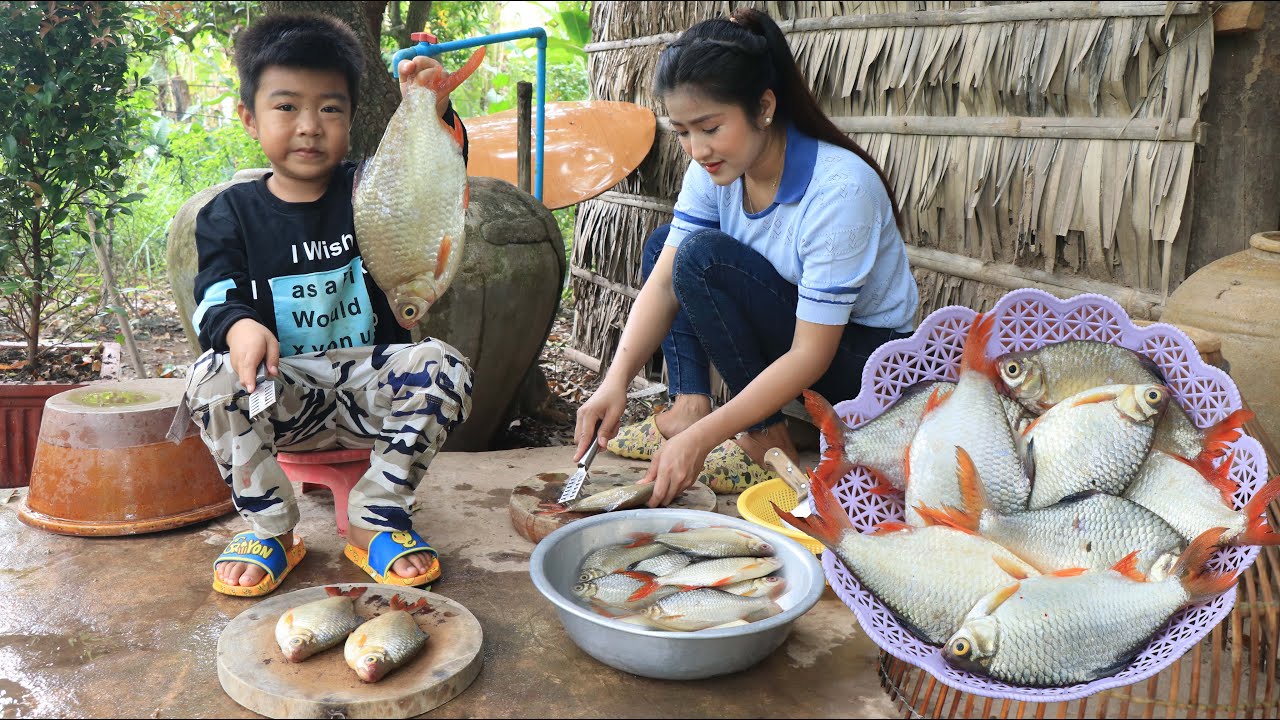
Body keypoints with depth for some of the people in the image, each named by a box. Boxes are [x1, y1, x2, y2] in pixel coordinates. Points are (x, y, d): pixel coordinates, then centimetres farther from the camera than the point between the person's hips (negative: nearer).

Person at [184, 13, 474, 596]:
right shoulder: (230, 214, 4)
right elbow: (215, 299, -6)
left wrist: (434, 115, -34)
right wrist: (240, 326, -31)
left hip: (369, 383, 0)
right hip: (283, 393, 0)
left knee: (444, 368, -27)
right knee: (212, 377, -29)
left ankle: (376, 519, -11)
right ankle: (270, 528, -7)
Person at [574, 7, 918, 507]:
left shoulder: (840, 189, -31)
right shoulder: (714, 168, -9)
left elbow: (811, 355, -30)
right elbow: (663, 283, -12)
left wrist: (701, 439, -35)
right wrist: (616, 381, -27)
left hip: (865, 355, -7)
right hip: (787, 331, 8)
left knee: (703, 257, -27)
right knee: (662, 245, 3)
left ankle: (767, 444, -17)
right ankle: (688, 407, -8)